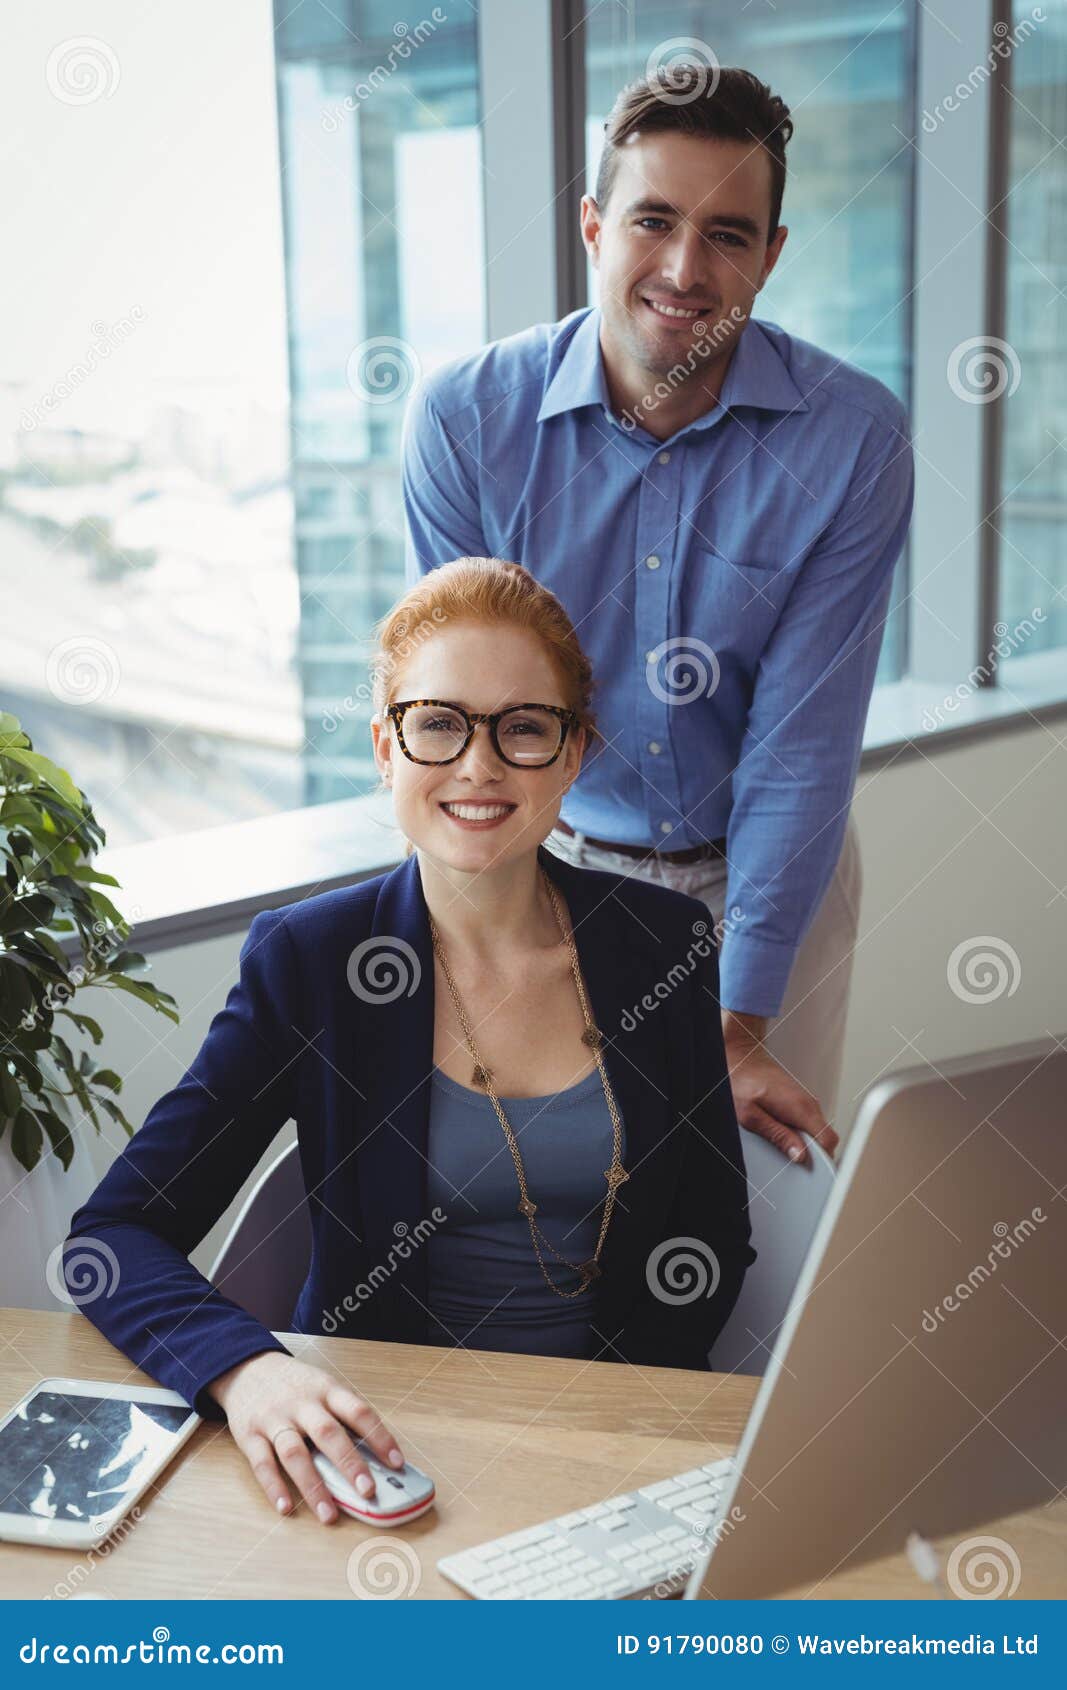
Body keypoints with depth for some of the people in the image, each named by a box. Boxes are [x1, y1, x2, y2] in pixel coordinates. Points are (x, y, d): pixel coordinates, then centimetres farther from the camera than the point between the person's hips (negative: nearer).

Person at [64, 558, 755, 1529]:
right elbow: (115, 1233, -7)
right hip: (380, 1431, -1)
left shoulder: (663, 941, 3)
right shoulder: (305, 960, -3)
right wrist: (244, 1368, -27)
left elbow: (715, 1238, 9)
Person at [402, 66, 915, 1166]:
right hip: (555, 863, 0)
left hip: (773, 872, 0)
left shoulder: (854, 438, -17)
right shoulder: (463, 416, -15)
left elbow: (801, 745, -18)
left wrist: (738, 1028, -21)